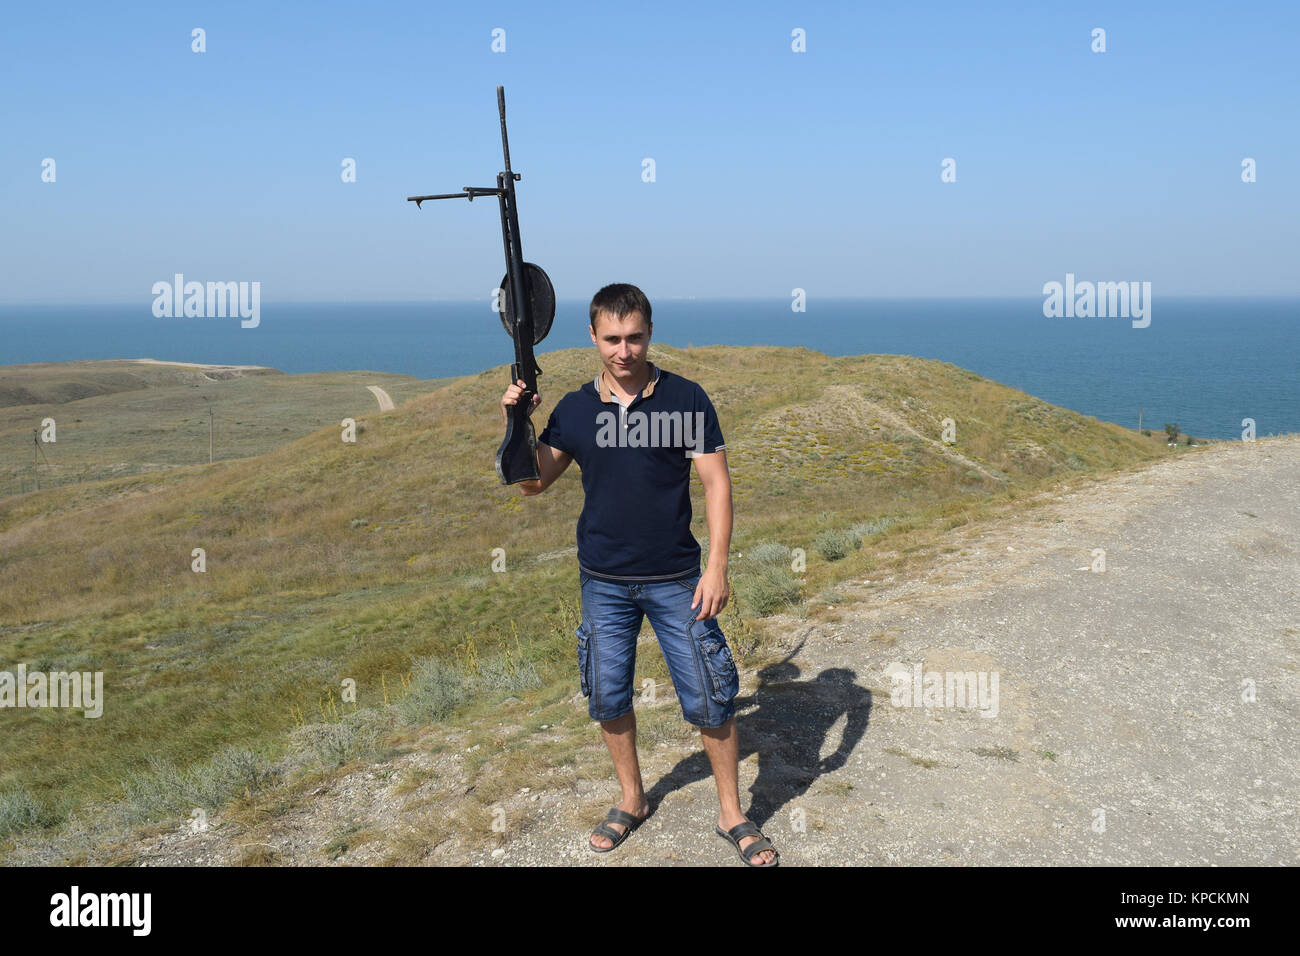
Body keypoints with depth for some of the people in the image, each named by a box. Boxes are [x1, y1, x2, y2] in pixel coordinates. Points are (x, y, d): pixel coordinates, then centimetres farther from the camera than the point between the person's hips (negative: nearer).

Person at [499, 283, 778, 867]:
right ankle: (631, 801, 33)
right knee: (609, 696, 11)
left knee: (710, 697, 1)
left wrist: (717, 566, -14)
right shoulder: (575, 408, 1)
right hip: (603, 579, 3)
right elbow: (532, 483, 5)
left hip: (675, 578, -2)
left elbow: (716, 481, -7)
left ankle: (731, 814, 20)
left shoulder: (685, 400, -7)